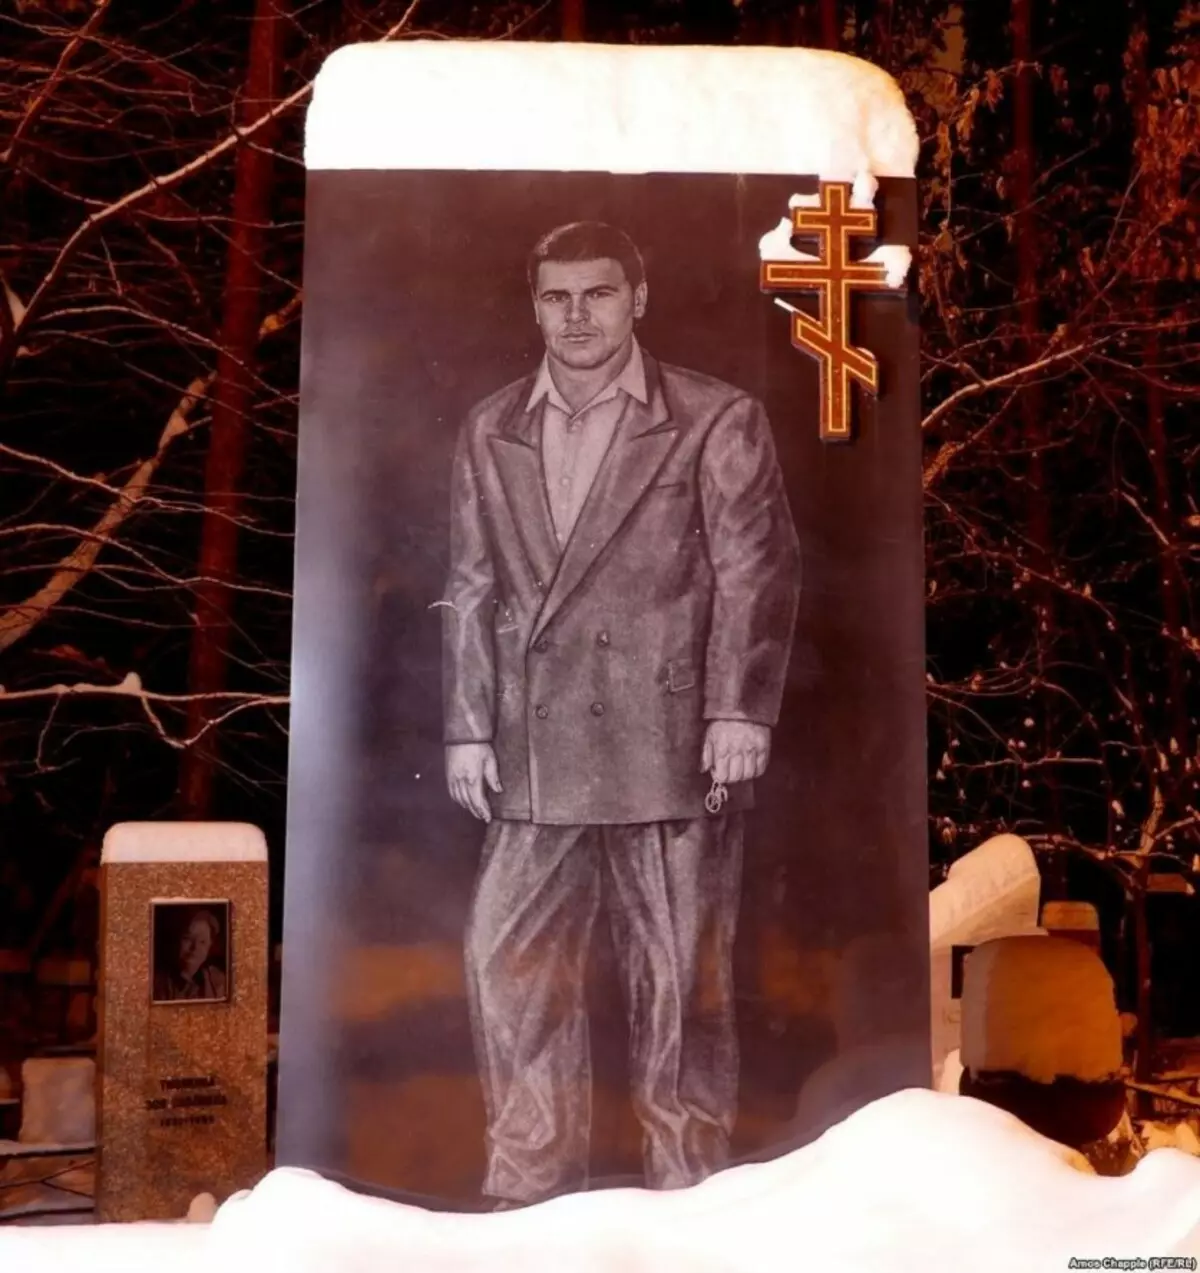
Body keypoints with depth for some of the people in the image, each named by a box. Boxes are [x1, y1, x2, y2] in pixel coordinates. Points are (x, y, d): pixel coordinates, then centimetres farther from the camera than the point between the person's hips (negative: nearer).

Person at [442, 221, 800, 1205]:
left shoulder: (718, 421, 1)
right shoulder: (491, 432, 13)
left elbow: (758, 573, -3)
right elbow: (473, 588, 11)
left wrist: (740, 712, -11)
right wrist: (470, 728, 6)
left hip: (671, 745, -3)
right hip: (537, 754, 4)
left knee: (681, 978, 6)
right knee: (512, 967, 4)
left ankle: (690, 1185, 23)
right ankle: (531, 1184, 19)